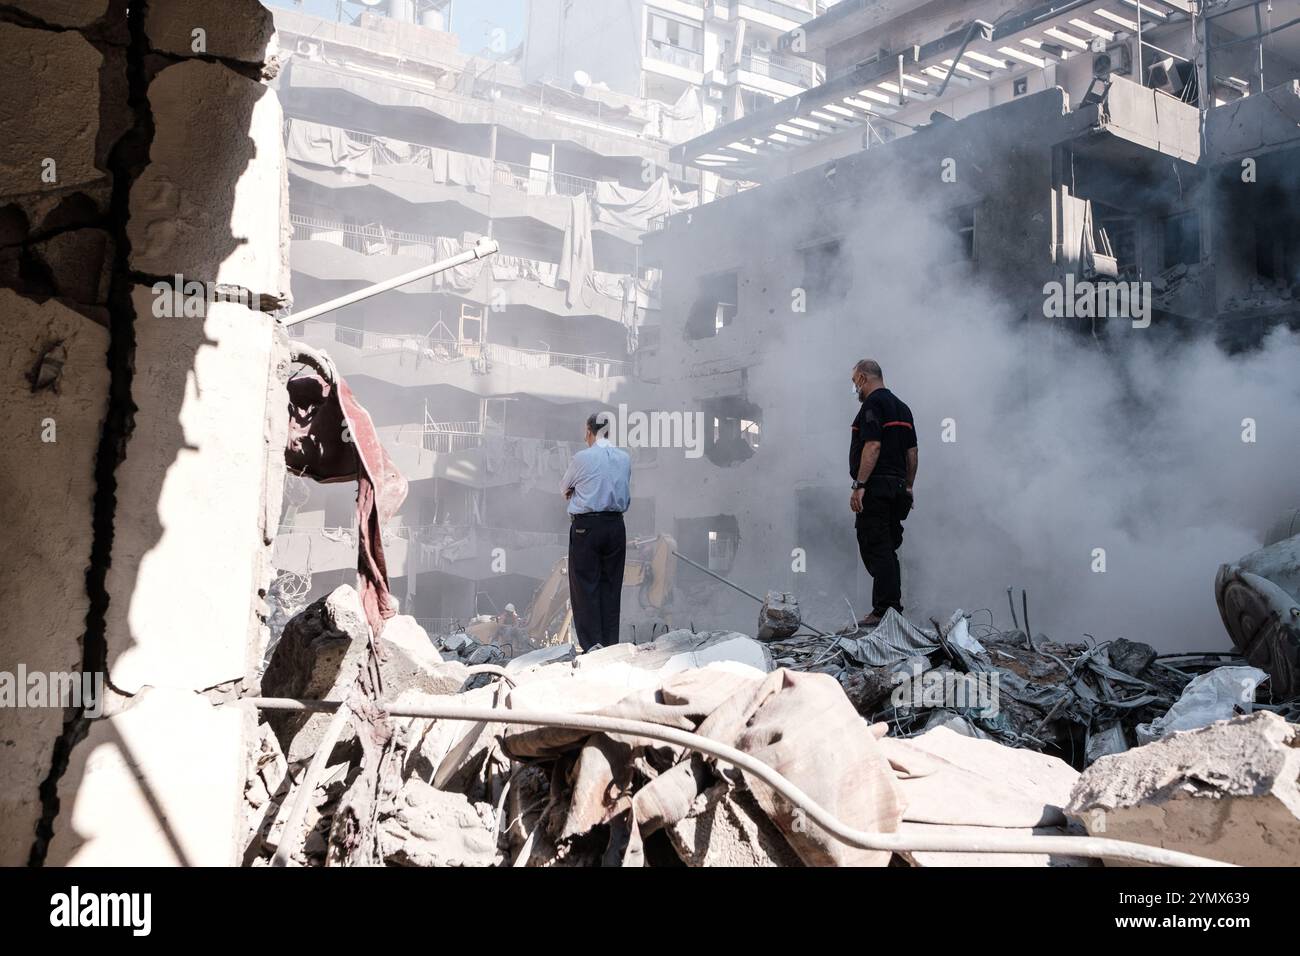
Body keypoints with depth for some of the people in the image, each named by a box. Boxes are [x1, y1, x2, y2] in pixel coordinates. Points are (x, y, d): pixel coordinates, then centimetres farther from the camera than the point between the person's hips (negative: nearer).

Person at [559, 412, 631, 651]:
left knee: (585, 585, 1)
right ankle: (611, 643, 11)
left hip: (586, 526, -4)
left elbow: (564, 488, 6)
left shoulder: (582, 458, -8)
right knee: (611, 585, 10)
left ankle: (592, 643, -3)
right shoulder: (624, 458, 5)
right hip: (616, 526, 4)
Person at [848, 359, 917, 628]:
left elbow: (873, 446, -20)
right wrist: (908, 487, 23)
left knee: (875, 549, -8)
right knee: (887, 550, 13)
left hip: (875, 487, -9)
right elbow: (912, 452, 19)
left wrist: (859, 485, -21)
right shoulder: (902, 407, 19)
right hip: (897, 487, 9)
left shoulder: (872, 404, -9)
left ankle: (884, 610, -10)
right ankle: (894, 610, 15)